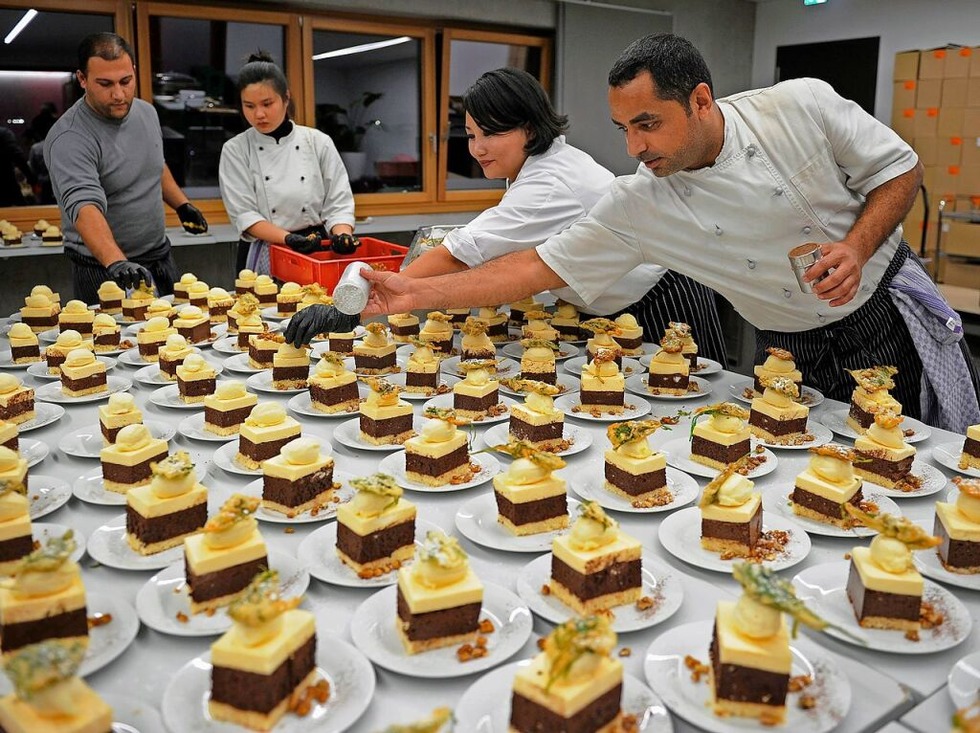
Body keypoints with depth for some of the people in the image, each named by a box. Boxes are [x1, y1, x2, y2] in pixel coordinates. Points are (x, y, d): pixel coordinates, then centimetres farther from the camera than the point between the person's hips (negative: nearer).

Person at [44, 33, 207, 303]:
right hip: (104, 270, -6)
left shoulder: (147, 112, 3)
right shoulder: (69, 139, -21)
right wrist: (116, 263, -49)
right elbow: (84, 207, -35)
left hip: (161, 258, 7)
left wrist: (182, 204, 13)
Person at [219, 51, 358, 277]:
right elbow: (244, 214, -3)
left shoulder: (318, 143, 5)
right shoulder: (235, 150, 3)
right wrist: (290, 239, -18)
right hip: (265, 257, 0)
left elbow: (338, 203, 4)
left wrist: (342, 236, -17)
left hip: (318, 252, 1)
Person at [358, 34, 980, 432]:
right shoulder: (639, 205, -18)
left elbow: (901, 168, -7)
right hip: (795, 355, 0)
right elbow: (540, 269, -17)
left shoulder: (802, 106, -21)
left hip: (892, 313, 0)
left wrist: (857, 247, -26)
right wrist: (418, 294, -24)